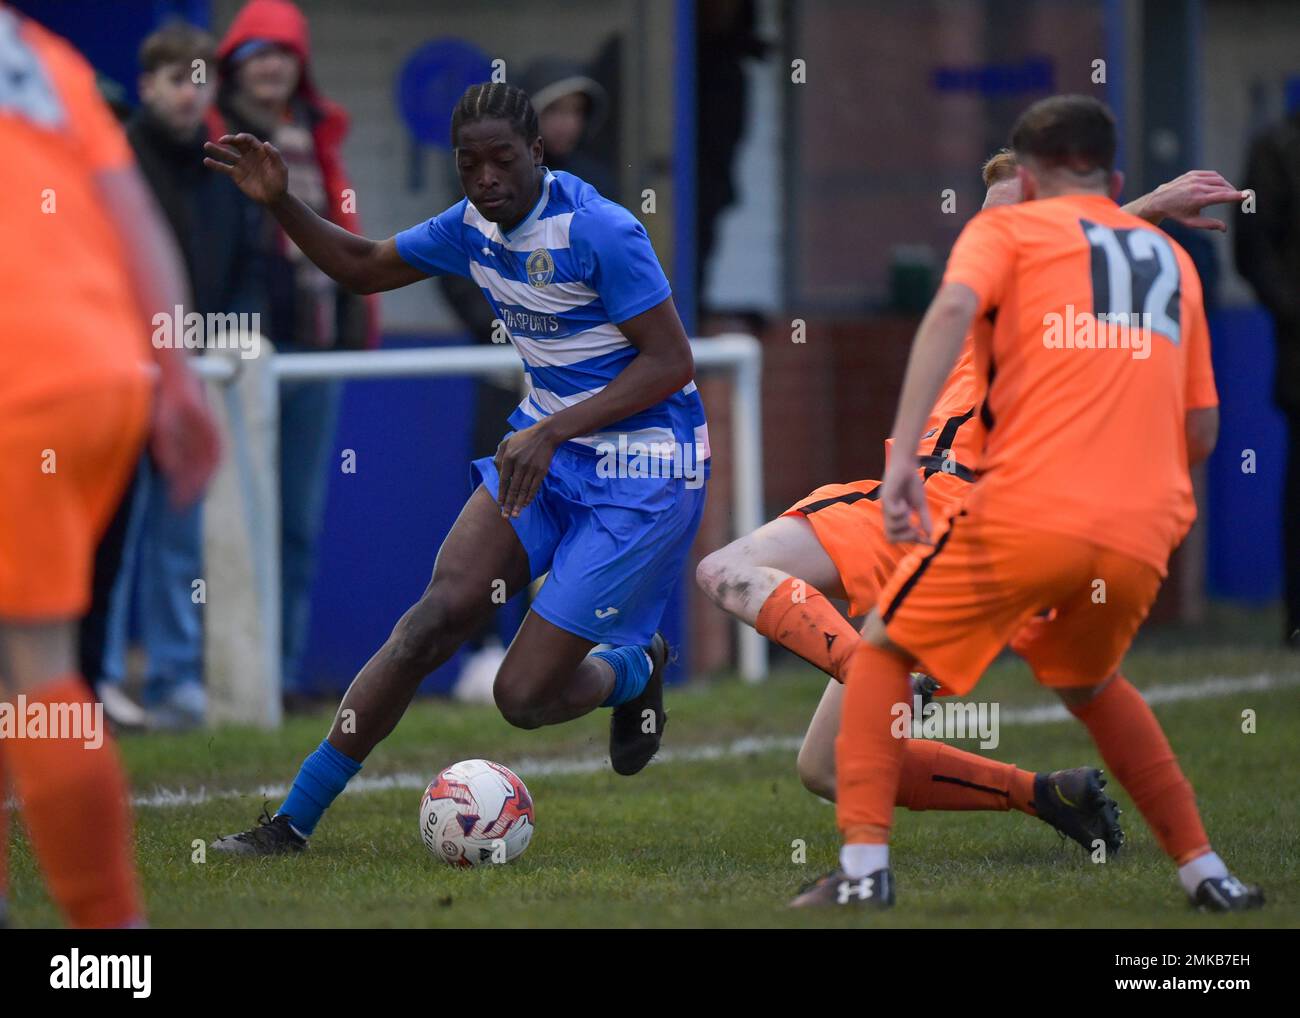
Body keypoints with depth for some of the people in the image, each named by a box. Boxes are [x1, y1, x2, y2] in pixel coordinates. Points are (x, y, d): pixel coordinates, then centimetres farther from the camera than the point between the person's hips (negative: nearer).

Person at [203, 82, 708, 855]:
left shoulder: (600, 231, -21)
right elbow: (365, 267, 18)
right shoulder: (476, 226, 3)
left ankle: (634, 671, 25)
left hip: (641, 472, -7)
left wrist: (552, 432, -26)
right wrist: (280, 203, 2)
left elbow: (671, 362, -21)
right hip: (547, 447, 7)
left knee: (523, 695, -10)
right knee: (434, 621, -9)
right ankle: (295, 821, -4)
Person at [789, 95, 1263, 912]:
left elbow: (952, 309, -11)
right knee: (1091, 684, 32)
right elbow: (1200, 426, 23)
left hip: (1027, 509, -4)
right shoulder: (1172, 259, 25)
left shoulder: (1007, 229, 11)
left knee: (884, 651, 16)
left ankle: (864, 867, 1)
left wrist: (903, 456, -18)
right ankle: (1205, 871, 22)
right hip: (1143, 536, 4)